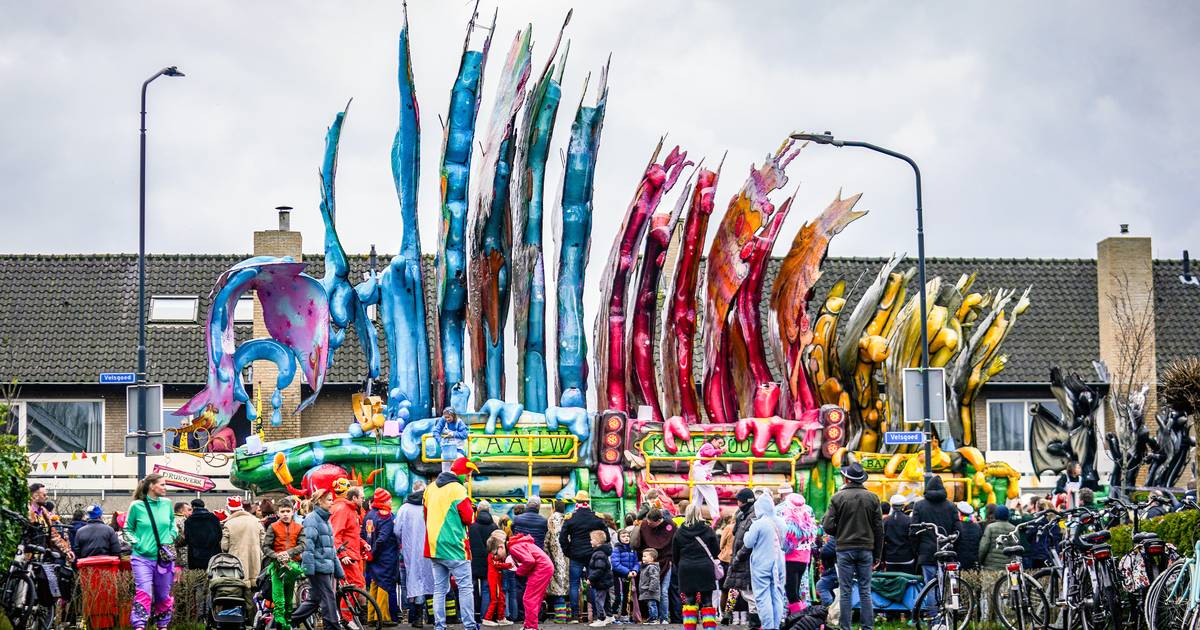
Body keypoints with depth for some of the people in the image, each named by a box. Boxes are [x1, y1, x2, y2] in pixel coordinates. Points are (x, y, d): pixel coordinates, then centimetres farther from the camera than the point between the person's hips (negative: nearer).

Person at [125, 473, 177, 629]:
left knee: (163, 596, 14)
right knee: (143, 594, -17)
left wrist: (171, 538, 3)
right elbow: (128, 529, 4)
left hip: (164, 558, 4)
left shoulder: (167, 504, 3)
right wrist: (137, 543, -10)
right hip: (143, 558, -4)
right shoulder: (136, 506, -7)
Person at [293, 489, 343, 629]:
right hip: (318, 567, -9)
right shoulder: (312, 518, -9)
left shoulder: (325, 520, 20)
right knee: (328, 598, -8)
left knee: (315, 599, 10)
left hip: (327, 567, 9)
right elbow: (308, 544, -16)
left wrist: (339, 570, 23)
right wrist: (308, 567, -22)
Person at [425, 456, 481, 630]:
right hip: (454, 547, -7)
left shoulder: (431, 488, 12)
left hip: (434, 546, 7)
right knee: (466, 587, -2)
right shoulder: (457, 489, -12)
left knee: (439, 588, 10)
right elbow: (469, 517, -13)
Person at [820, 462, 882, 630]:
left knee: (845, 591, 2)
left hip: (845, 549, -2)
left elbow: (828, 526, -8)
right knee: (865, 591, 6)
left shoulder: (838, 498, -5)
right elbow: (879, 529, 4)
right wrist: (877, 554, 11)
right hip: (866, 550, 2)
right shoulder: (872, 498, 2)